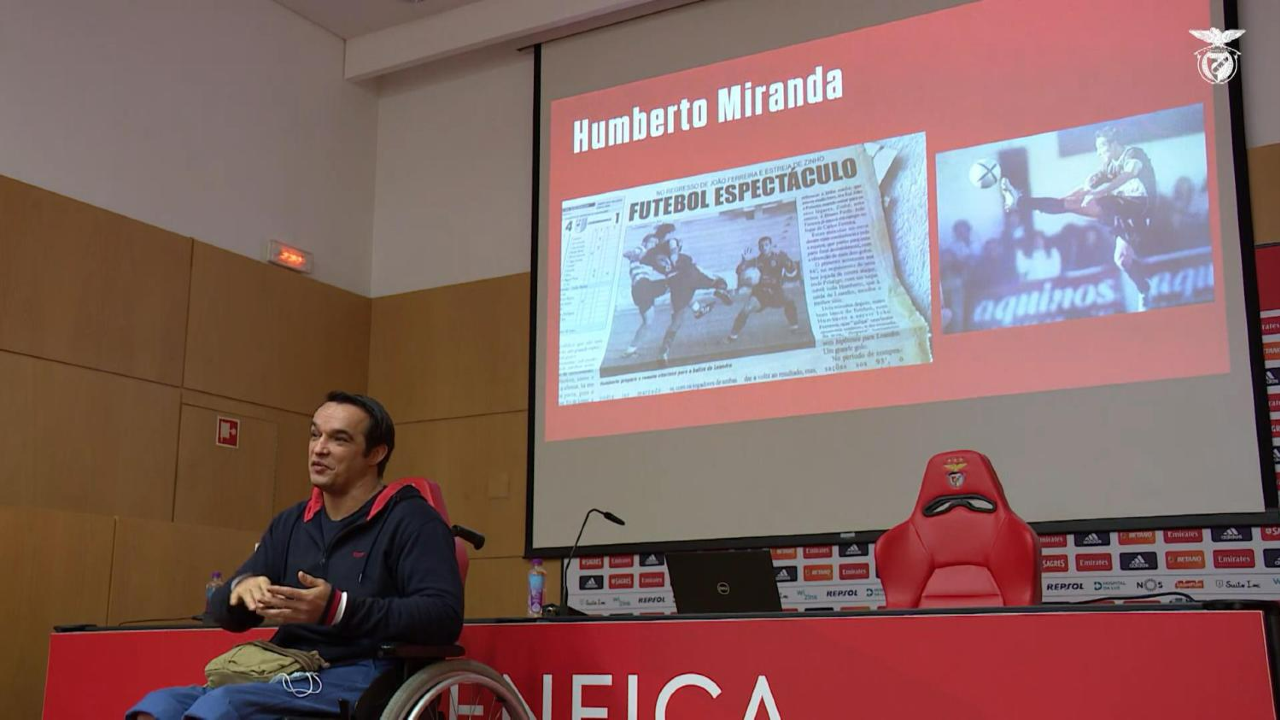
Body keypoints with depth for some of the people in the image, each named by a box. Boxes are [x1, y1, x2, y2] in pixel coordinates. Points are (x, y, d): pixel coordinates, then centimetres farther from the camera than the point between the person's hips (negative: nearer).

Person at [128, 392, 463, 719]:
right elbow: (221, 608, 20)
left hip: (360, 678, -7)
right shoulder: (291, 523, 19)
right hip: (287, 677, 7)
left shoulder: (411, 519, -3)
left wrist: (339, 609, -27)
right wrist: (241, 588, -7)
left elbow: (444, 614, -16)